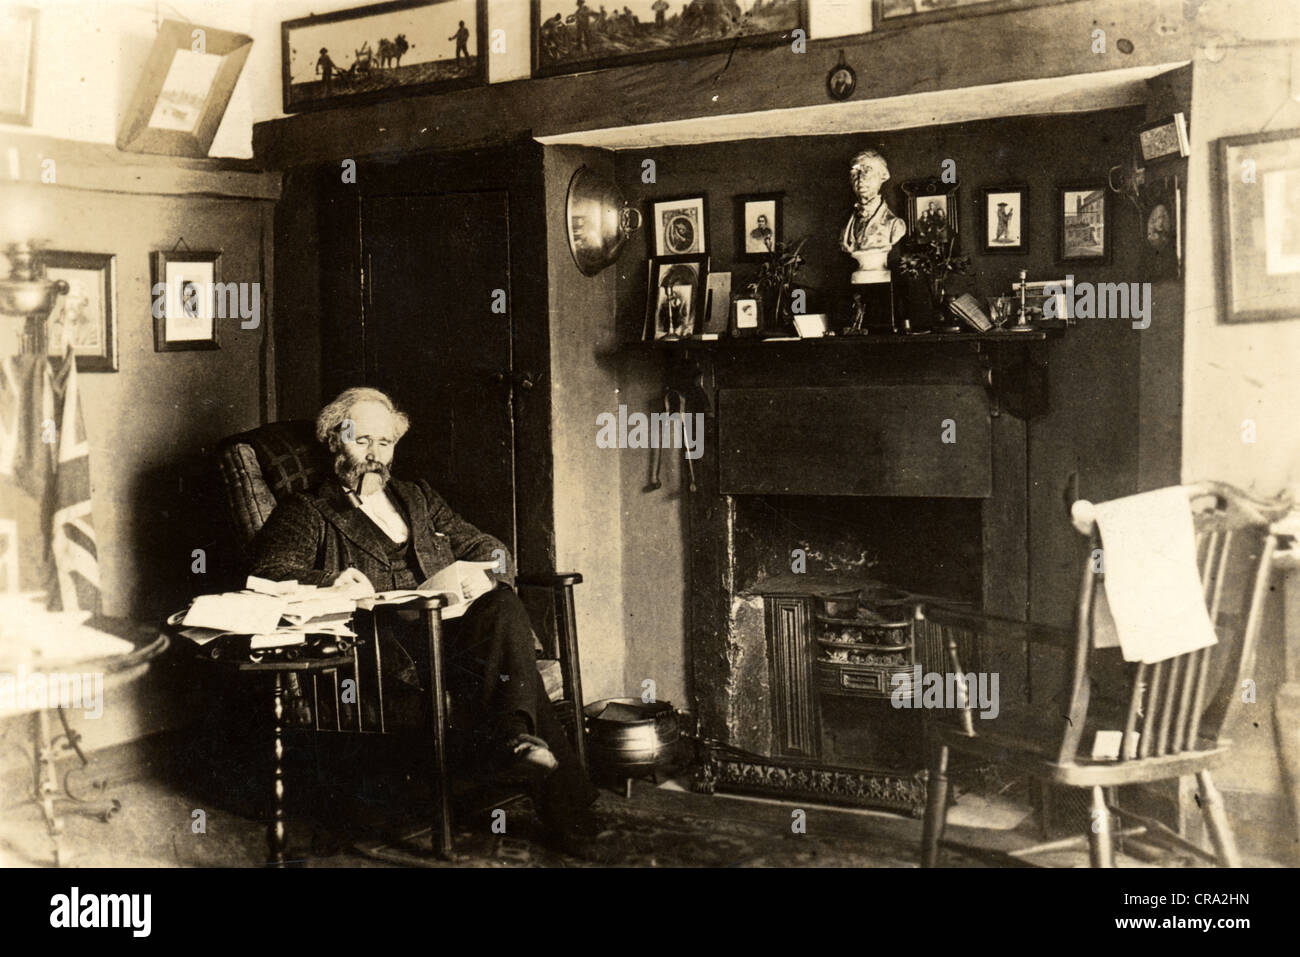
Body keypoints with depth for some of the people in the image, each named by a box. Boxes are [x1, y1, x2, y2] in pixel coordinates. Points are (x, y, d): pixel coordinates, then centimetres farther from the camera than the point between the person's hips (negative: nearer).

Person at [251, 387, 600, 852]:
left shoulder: (420, 499, 30)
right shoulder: (305, 513, 15)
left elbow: (488, 548, 24)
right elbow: (267, 575, -2)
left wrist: (487, 575, -3)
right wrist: (332, 584, -23)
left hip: (450, 630, 5)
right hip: (385, 647, -5)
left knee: (503, 606, -32)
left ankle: (509, 735, -47)